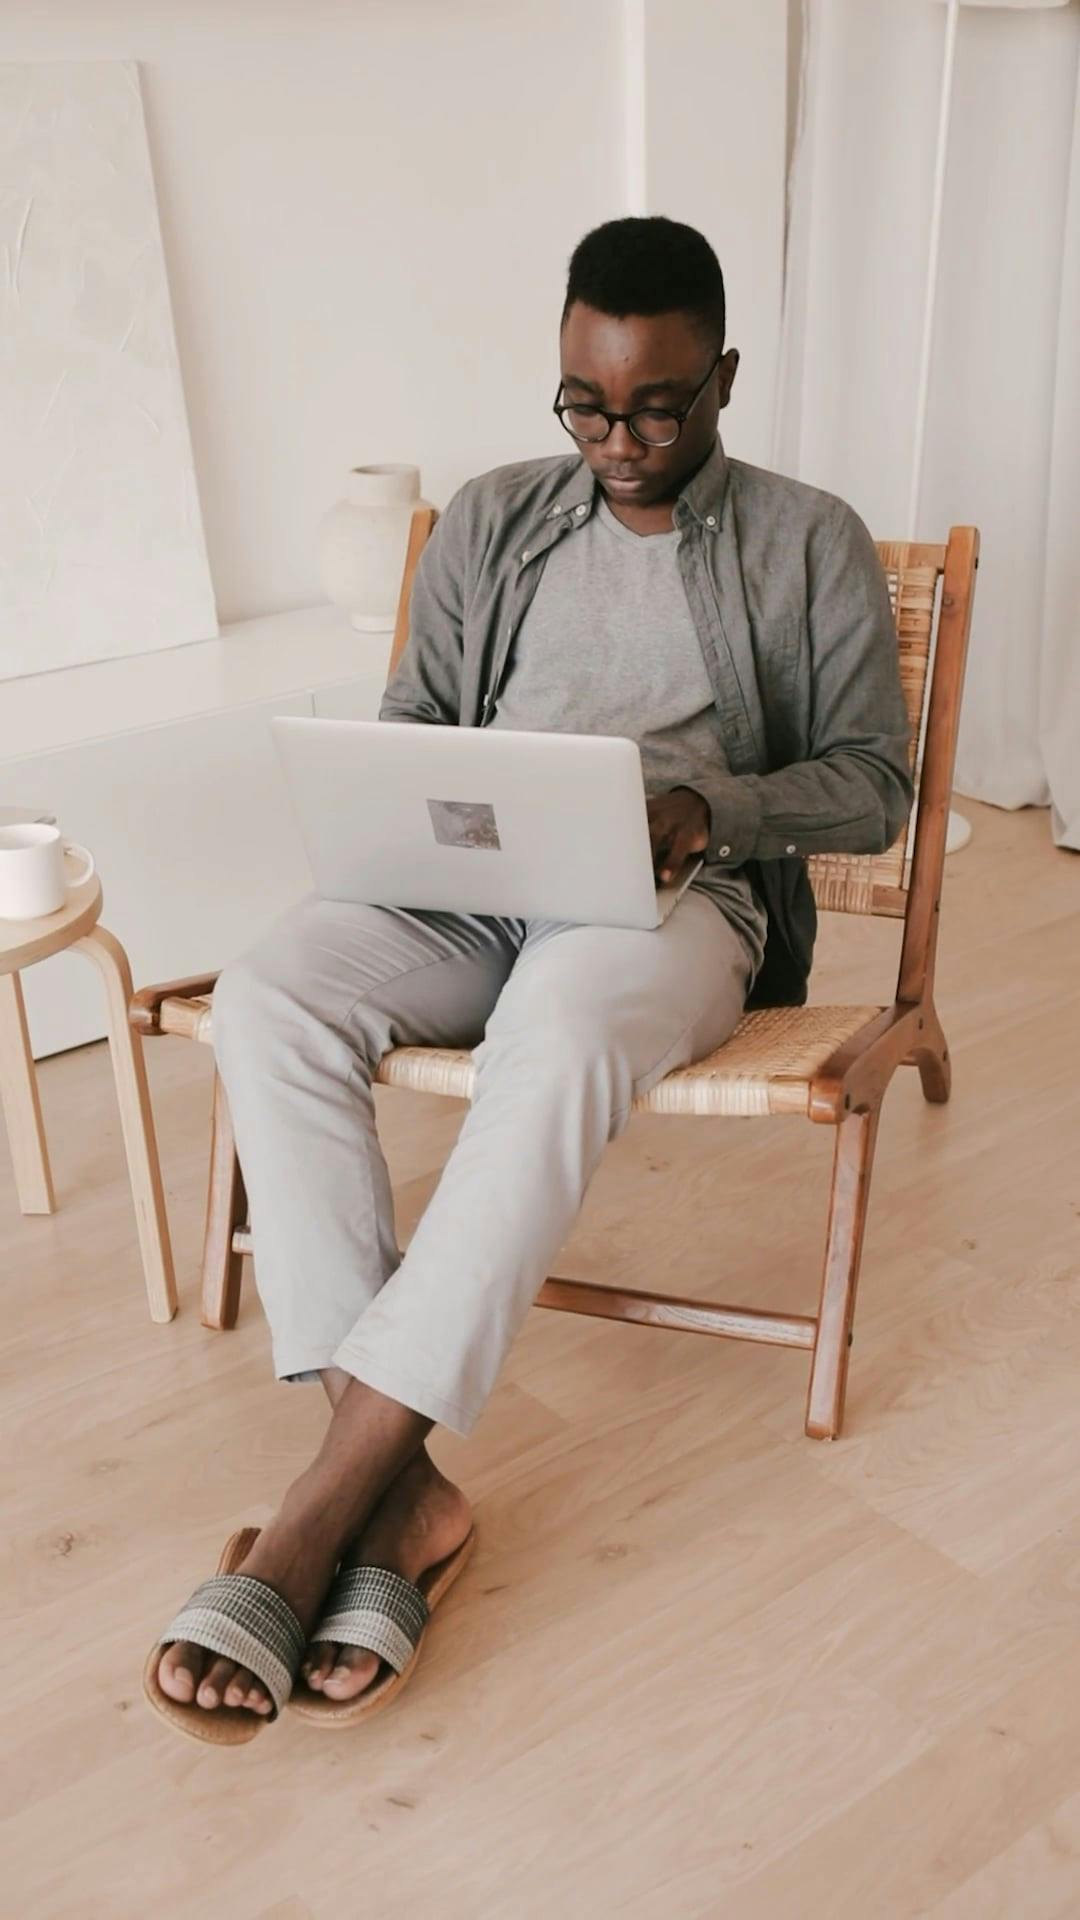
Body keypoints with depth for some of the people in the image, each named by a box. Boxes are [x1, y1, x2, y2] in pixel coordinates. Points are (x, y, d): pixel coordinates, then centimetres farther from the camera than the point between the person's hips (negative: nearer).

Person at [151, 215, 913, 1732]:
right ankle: (396, 1486, -30)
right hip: (467, 884, 4)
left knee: (563, 1024, -41)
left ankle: (326, 1501, -34)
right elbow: (410, 725, 19)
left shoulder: (811, 544, 9)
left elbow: (873, 784, 4)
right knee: (267, 995, -29)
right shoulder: (491, 522, 17)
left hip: (680, 897, -3)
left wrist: (701, 808, -15)